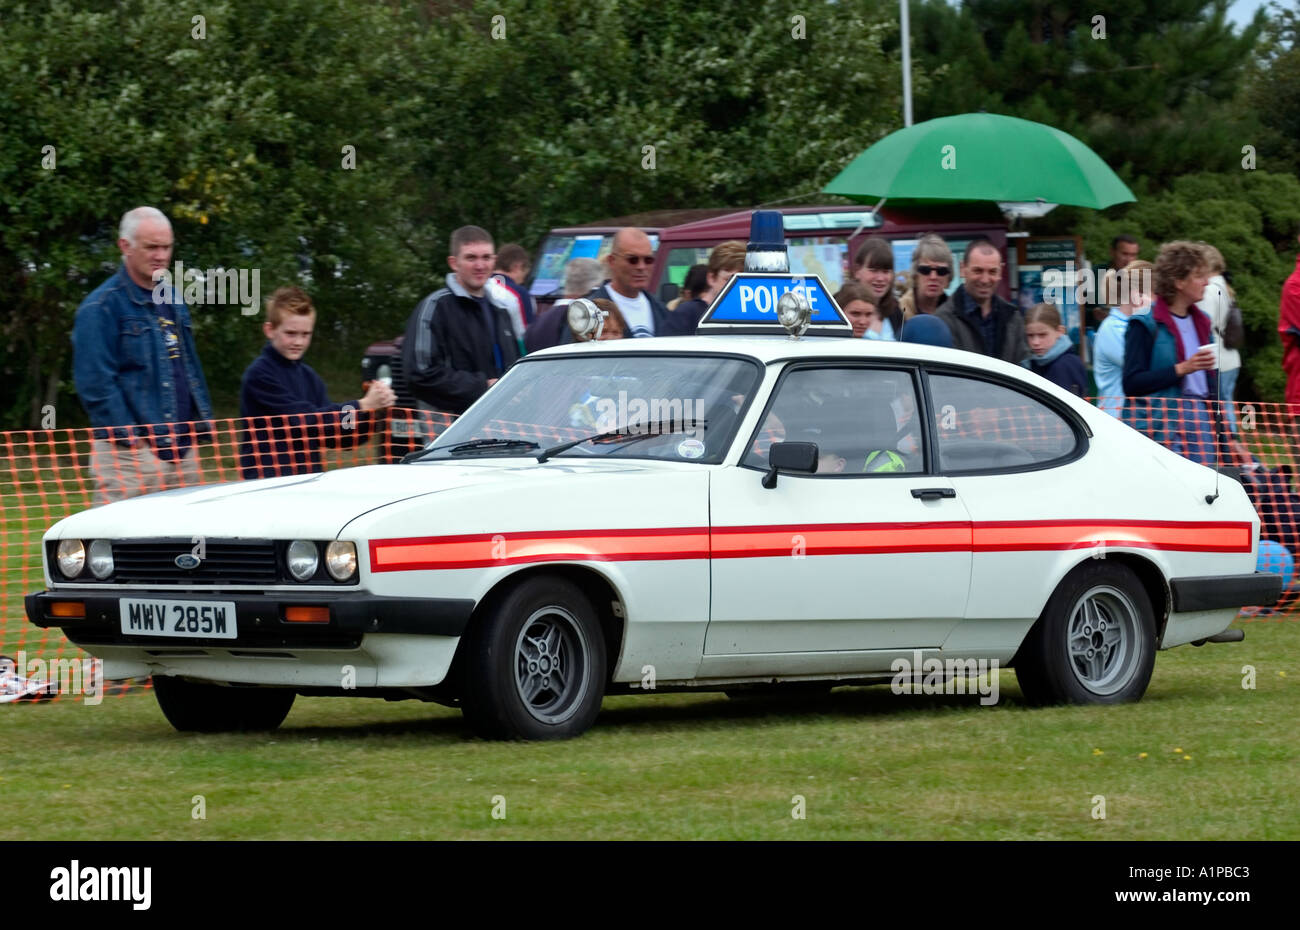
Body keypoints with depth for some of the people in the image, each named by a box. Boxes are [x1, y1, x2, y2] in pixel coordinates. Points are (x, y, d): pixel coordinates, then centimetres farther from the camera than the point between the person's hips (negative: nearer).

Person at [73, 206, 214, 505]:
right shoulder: (101, 307, -8)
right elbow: (95, 383, -14)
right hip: (132, 456, -8)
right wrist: (130, 437, -17)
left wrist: (202, 420, 13)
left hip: (183, 451, 8)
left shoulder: (174, 300, 18)